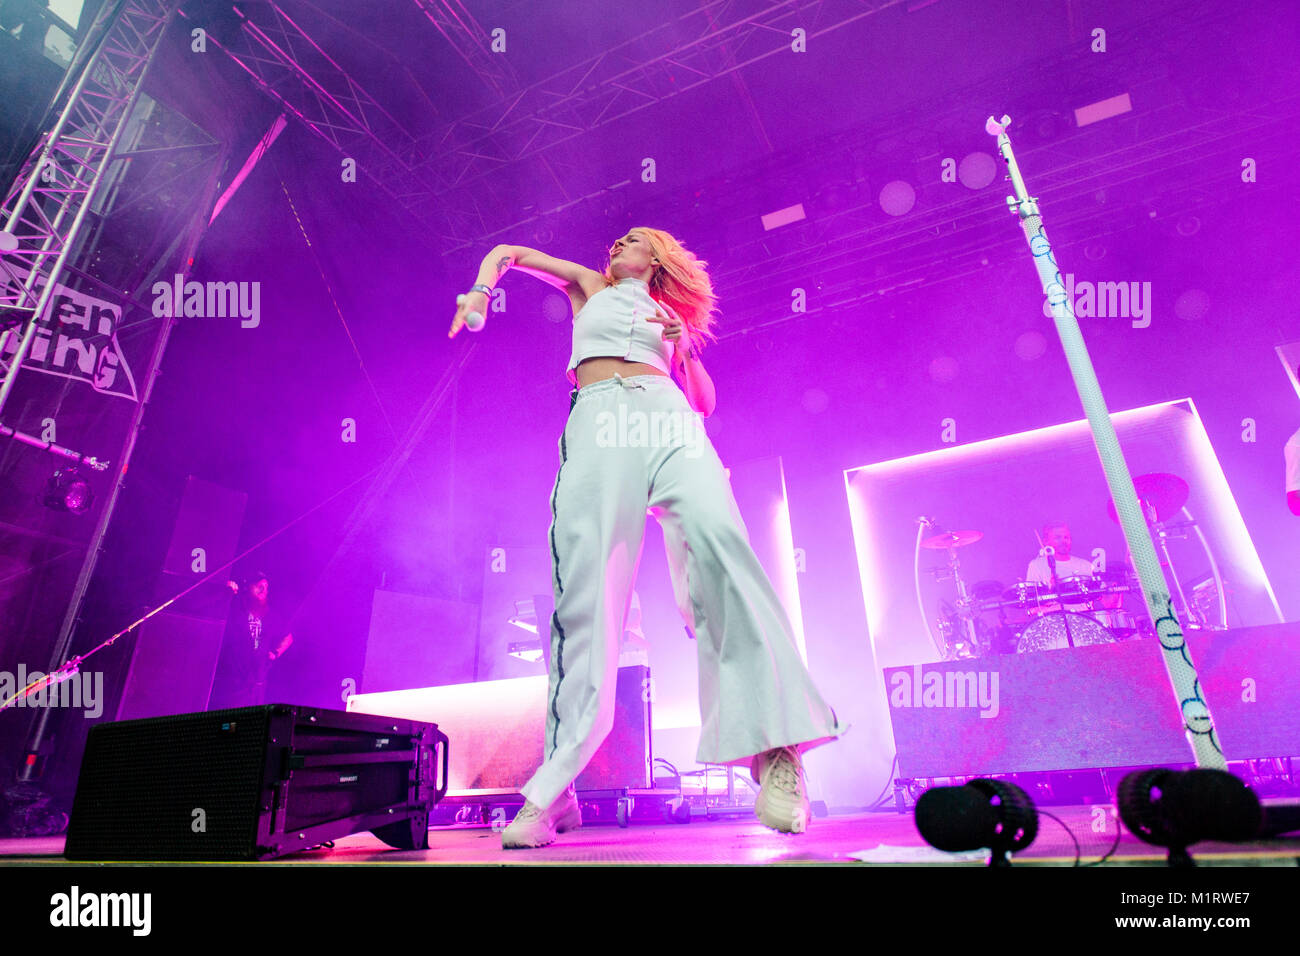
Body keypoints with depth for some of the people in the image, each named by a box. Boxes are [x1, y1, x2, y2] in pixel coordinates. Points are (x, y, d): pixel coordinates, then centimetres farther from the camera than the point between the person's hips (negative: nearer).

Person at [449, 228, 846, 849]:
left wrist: (684, 346, 12)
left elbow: (705, 404, 26)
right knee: (583, 586, -16)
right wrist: (481, 288, 15)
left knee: (717, 538, -29)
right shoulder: (590, 288, 33)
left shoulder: (670, 316, 33)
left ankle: (773, 747, -29)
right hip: (598, 421, -1)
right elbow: (508, 253, 35)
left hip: (667, 418, 1)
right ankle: (554, 791, -10)